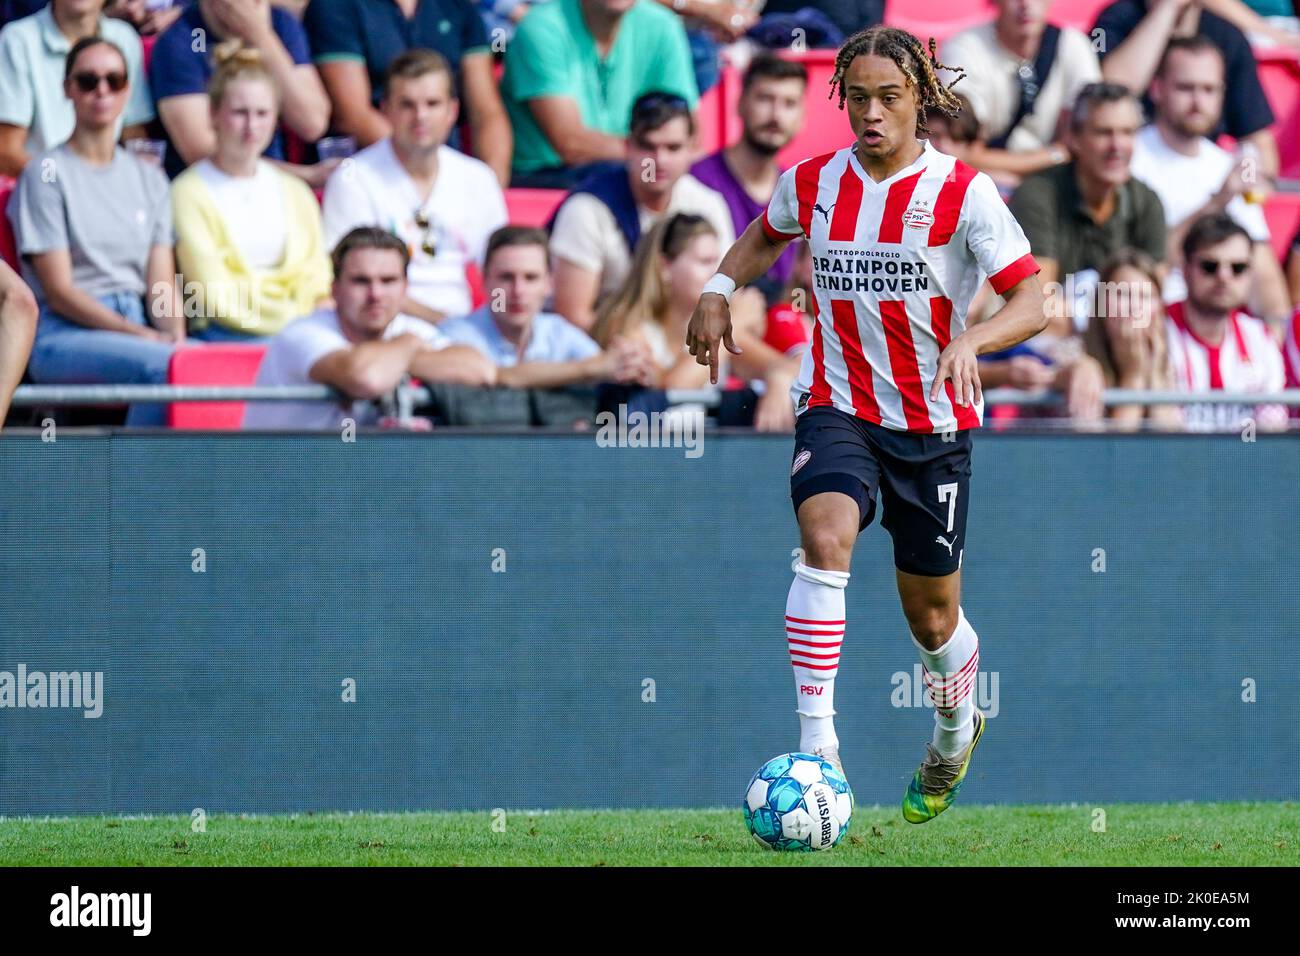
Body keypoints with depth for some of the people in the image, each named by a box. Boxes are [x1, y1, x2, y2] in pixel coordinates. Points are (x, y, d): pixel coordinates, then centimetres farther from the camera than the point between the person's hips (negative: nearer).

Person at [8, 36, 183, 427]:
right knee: (164, 366, -36)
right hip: (62, 335, -5)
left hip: (135, 325, 5)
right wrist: (138, 334, -15)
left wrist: (175, 334, -9)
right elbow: (59, 291, -4)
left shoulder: (148, 178, 20)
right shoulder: (46, 174, 3)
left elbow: (161, 284, 13)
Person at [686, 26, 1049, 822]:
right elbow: (766, 235, 25)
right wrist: (720, 288, 6)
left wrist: (971, 340, -33)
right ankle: (817, 743, -34)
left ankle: (957, 725, 45)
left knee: (932, 617, 10)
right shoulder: (813, 183, 1)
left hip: (934, 425, -1)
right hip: (838, 407, 1)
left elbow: (1033, 303, -14)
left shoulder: (963, 193, -10)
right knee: (826, 539, -30)